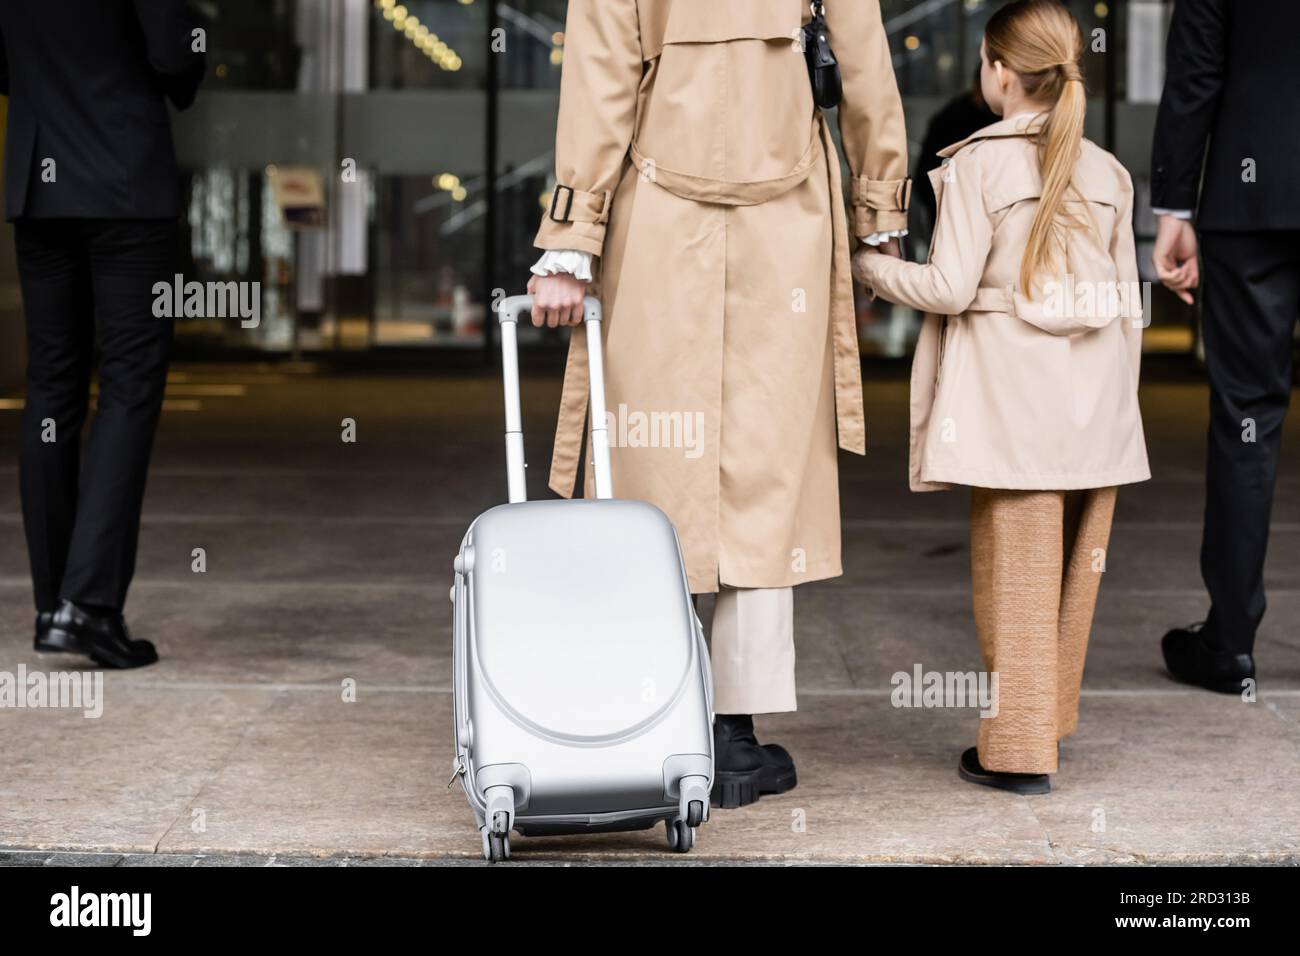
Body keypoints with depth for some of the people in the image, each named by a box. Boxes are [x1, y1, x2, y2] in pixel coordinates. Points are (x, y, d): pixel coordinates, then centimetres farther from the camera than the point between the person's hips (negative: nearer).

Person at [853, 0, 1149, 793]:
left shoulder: (977, 165, -7)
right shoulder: (1108, 172, 9)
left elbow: (952, 287, -11)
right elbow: (1128, 303, 11)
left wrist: (871, 267, 5)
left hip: (1013, 400, -5)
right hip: (1096, 402, 5)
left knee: (1017, 571, 0)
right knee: (1078, 567, 13)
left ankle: (1020, 750, 4)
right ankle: (1051, 721, 24)